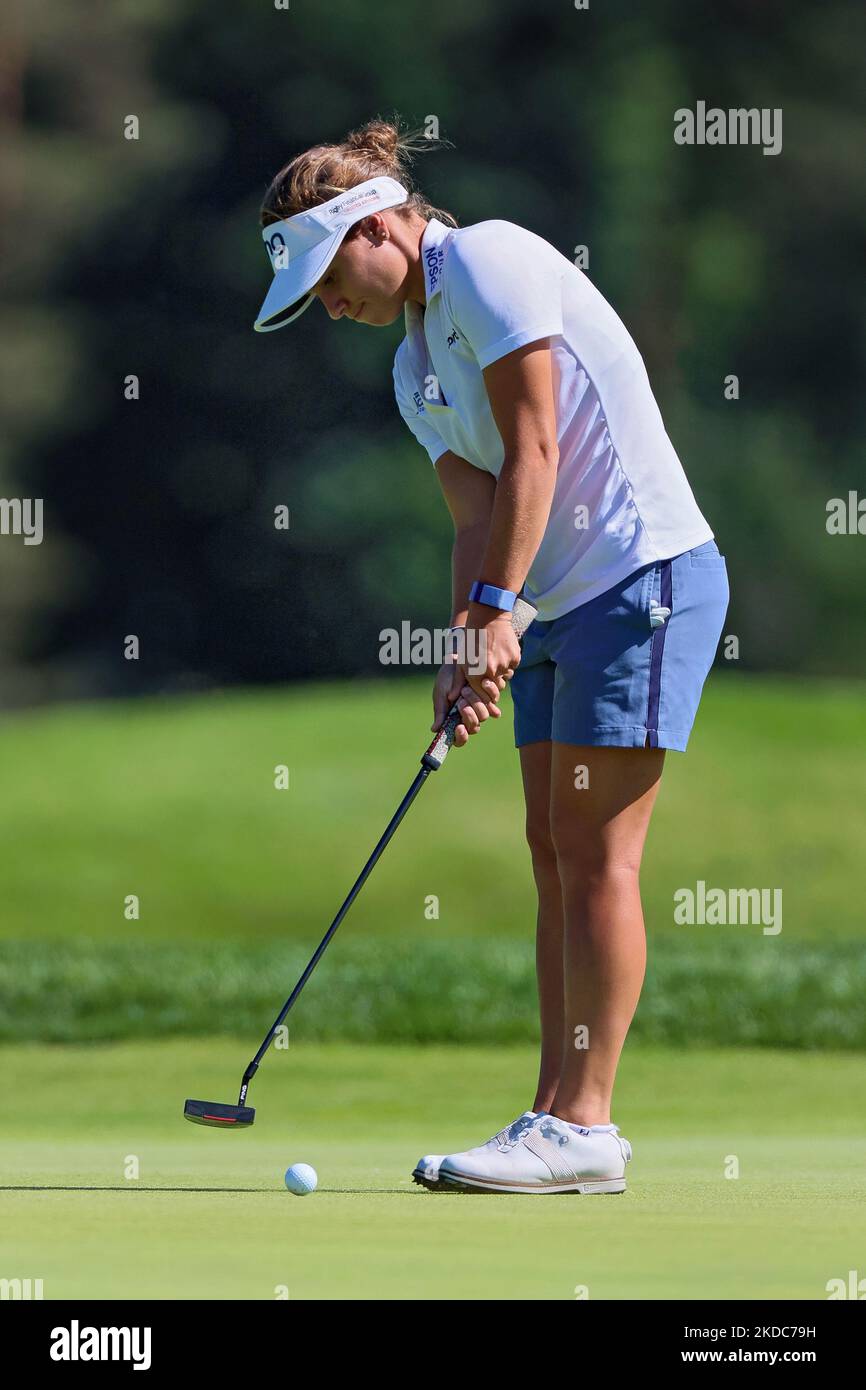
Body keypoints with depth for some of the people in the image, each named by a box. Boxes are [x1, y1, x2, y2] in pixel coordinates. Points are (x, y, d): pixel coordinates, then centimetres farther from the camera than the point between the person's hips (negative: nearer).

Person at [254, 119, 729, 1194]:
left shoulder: (487, 262, -10)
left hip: (644, 574, -9)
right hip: (559, 602, 9)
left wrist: (495, 609, -17)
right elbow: (476, 516, 8)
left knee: (596, 853, -10)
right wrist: (468, 654, -7)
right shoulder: (415, 366, 16)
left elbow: (533, 450, -16)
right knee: (555, 852, 6)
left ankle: (582, 1125, -9)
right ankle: (559, 1120, 7)